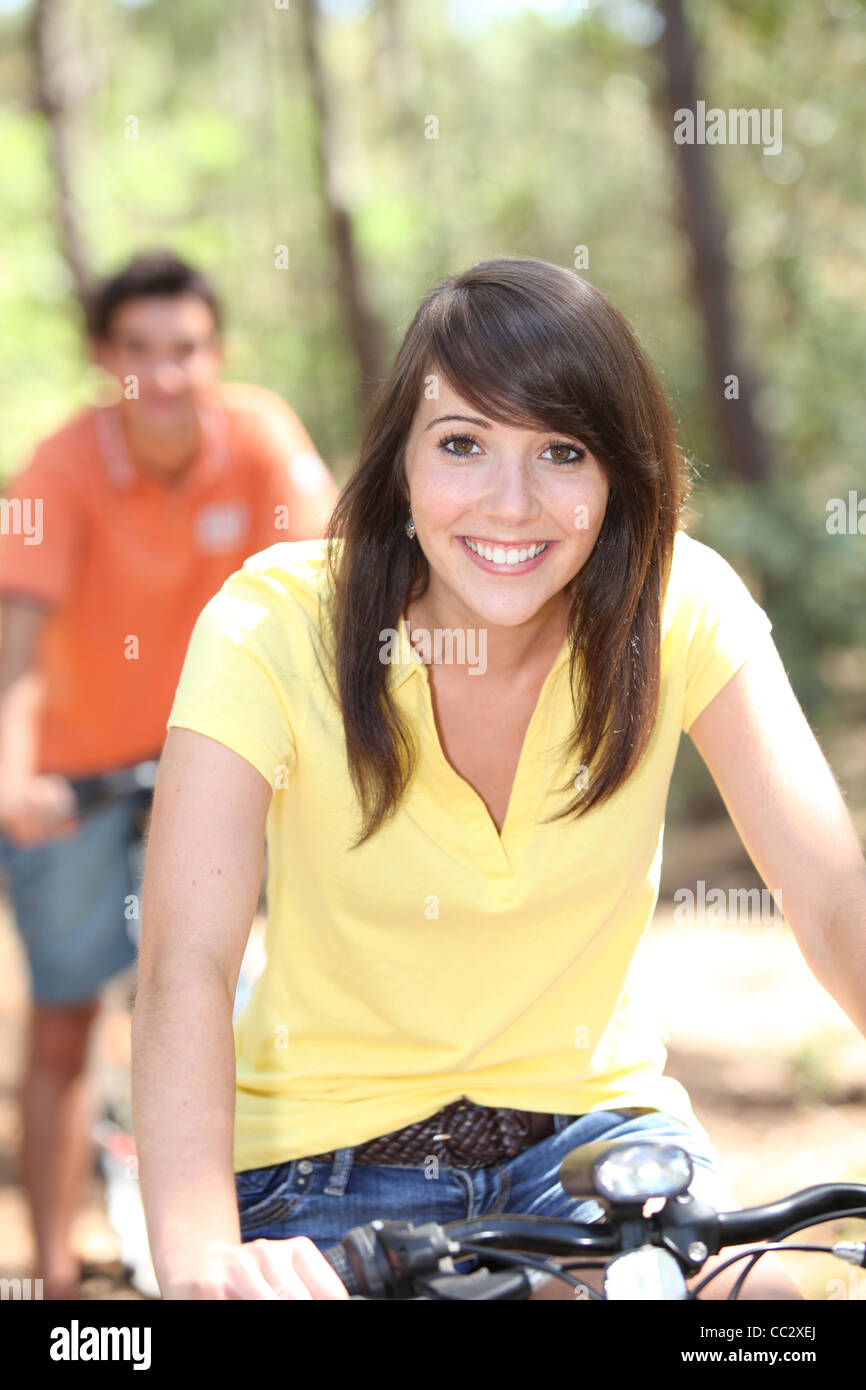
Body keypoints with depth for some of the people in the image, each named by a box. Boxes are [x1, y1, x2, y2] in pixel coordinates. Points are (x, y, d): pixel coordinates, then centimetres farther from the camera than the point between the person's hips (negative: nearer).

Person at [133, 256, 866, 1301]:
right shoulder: (277, 627, -20)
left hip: (589, 1112, 2)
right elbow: (184, 964, -29)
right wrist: (201, 1253, -45)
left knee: (754, 1286, -21)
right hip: (329, 1147, -1)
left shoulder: (679, 606, -13)